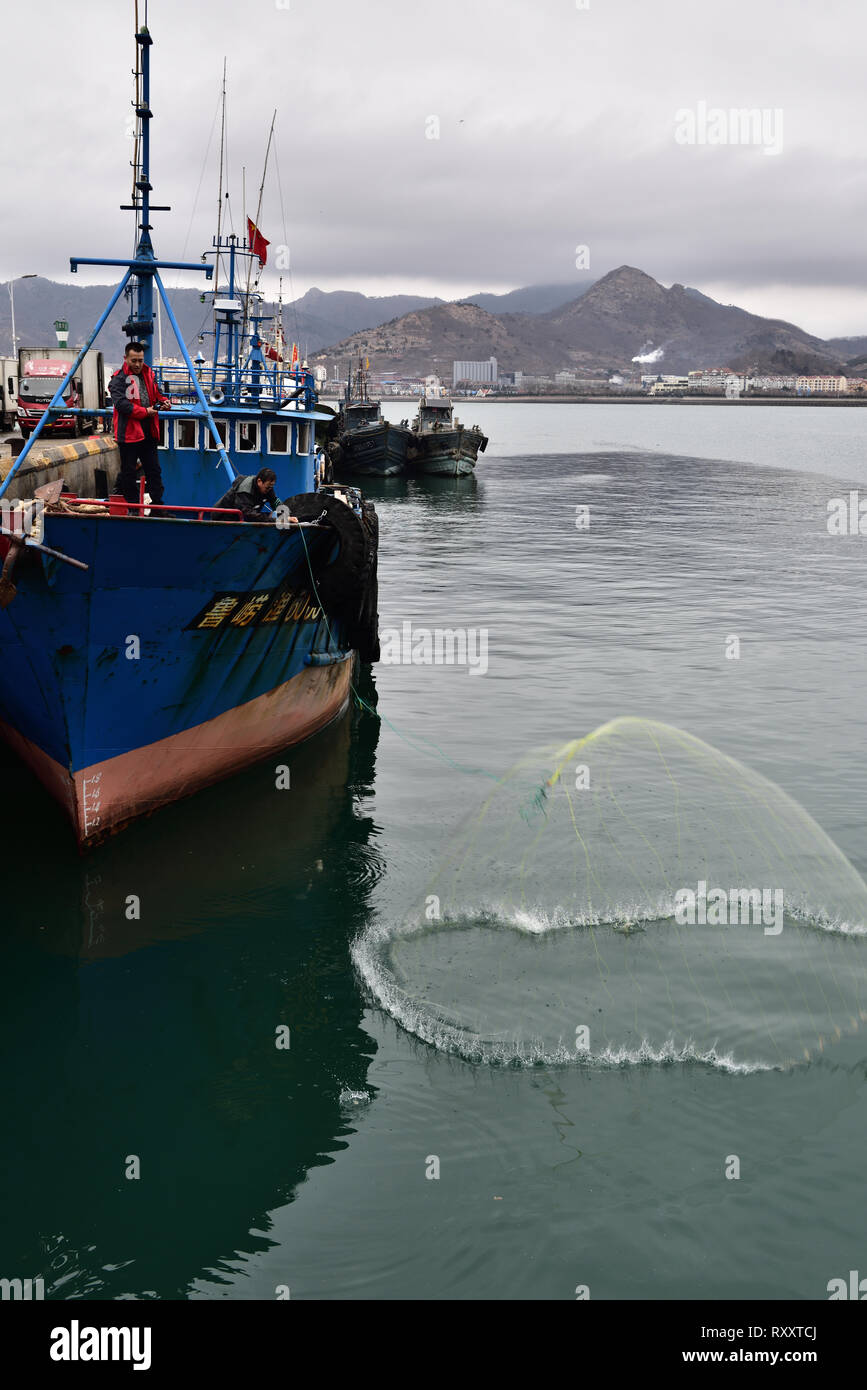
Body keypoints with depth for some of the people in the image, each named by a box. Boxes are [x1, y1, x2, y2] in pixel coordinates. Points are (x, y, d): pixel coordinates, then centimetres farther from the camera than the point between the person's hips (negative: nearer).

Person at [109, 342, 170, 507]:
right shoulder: (119, 379, -10)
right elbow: (121, 403, -20)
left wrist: (164, 402, 0)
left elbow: (157, 394, 23)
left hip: (148, 432, 6)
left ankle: (157, 503, 21)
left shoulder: (148, 375, 11)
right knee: (129, 472, 3)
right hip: (128, 433, -6)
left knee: (154, 469, 12)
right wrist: (144, 412, -21)